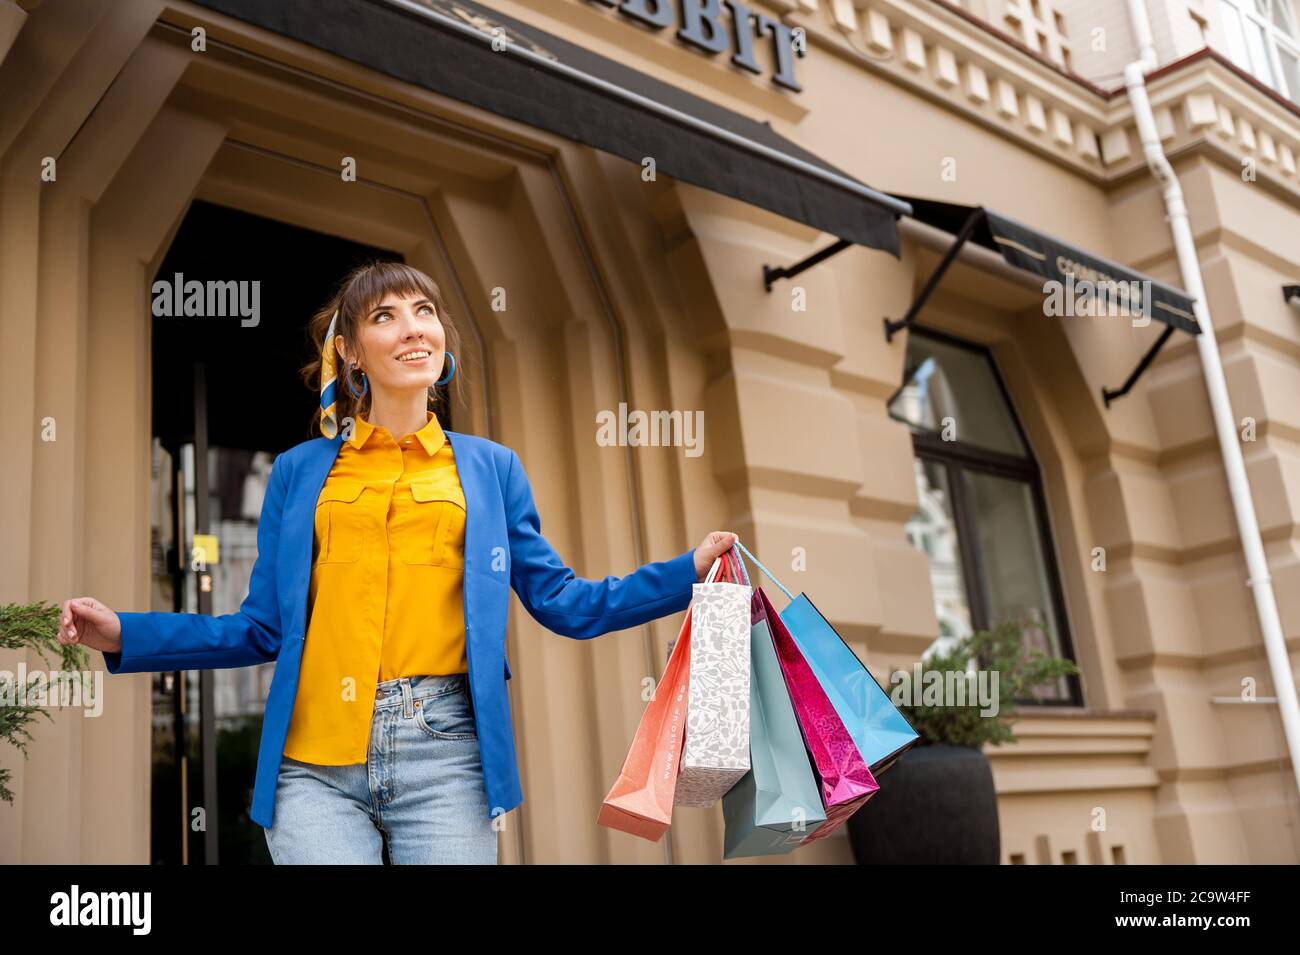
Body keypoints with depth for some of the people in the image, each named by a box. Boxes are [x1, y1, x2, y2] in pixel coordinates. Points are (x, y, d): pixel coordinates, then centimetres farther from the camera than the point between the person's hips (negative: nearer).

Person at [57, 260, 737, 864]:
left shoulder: (490, 467, 12)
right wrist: (124, 635, 2)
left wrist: (691, 571, 3)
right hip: (314, 756, 0)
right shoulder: (298, 472, 11)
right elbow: (263, 628, 12)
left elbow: (562, 603, 11)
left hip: (442, 752, 0)